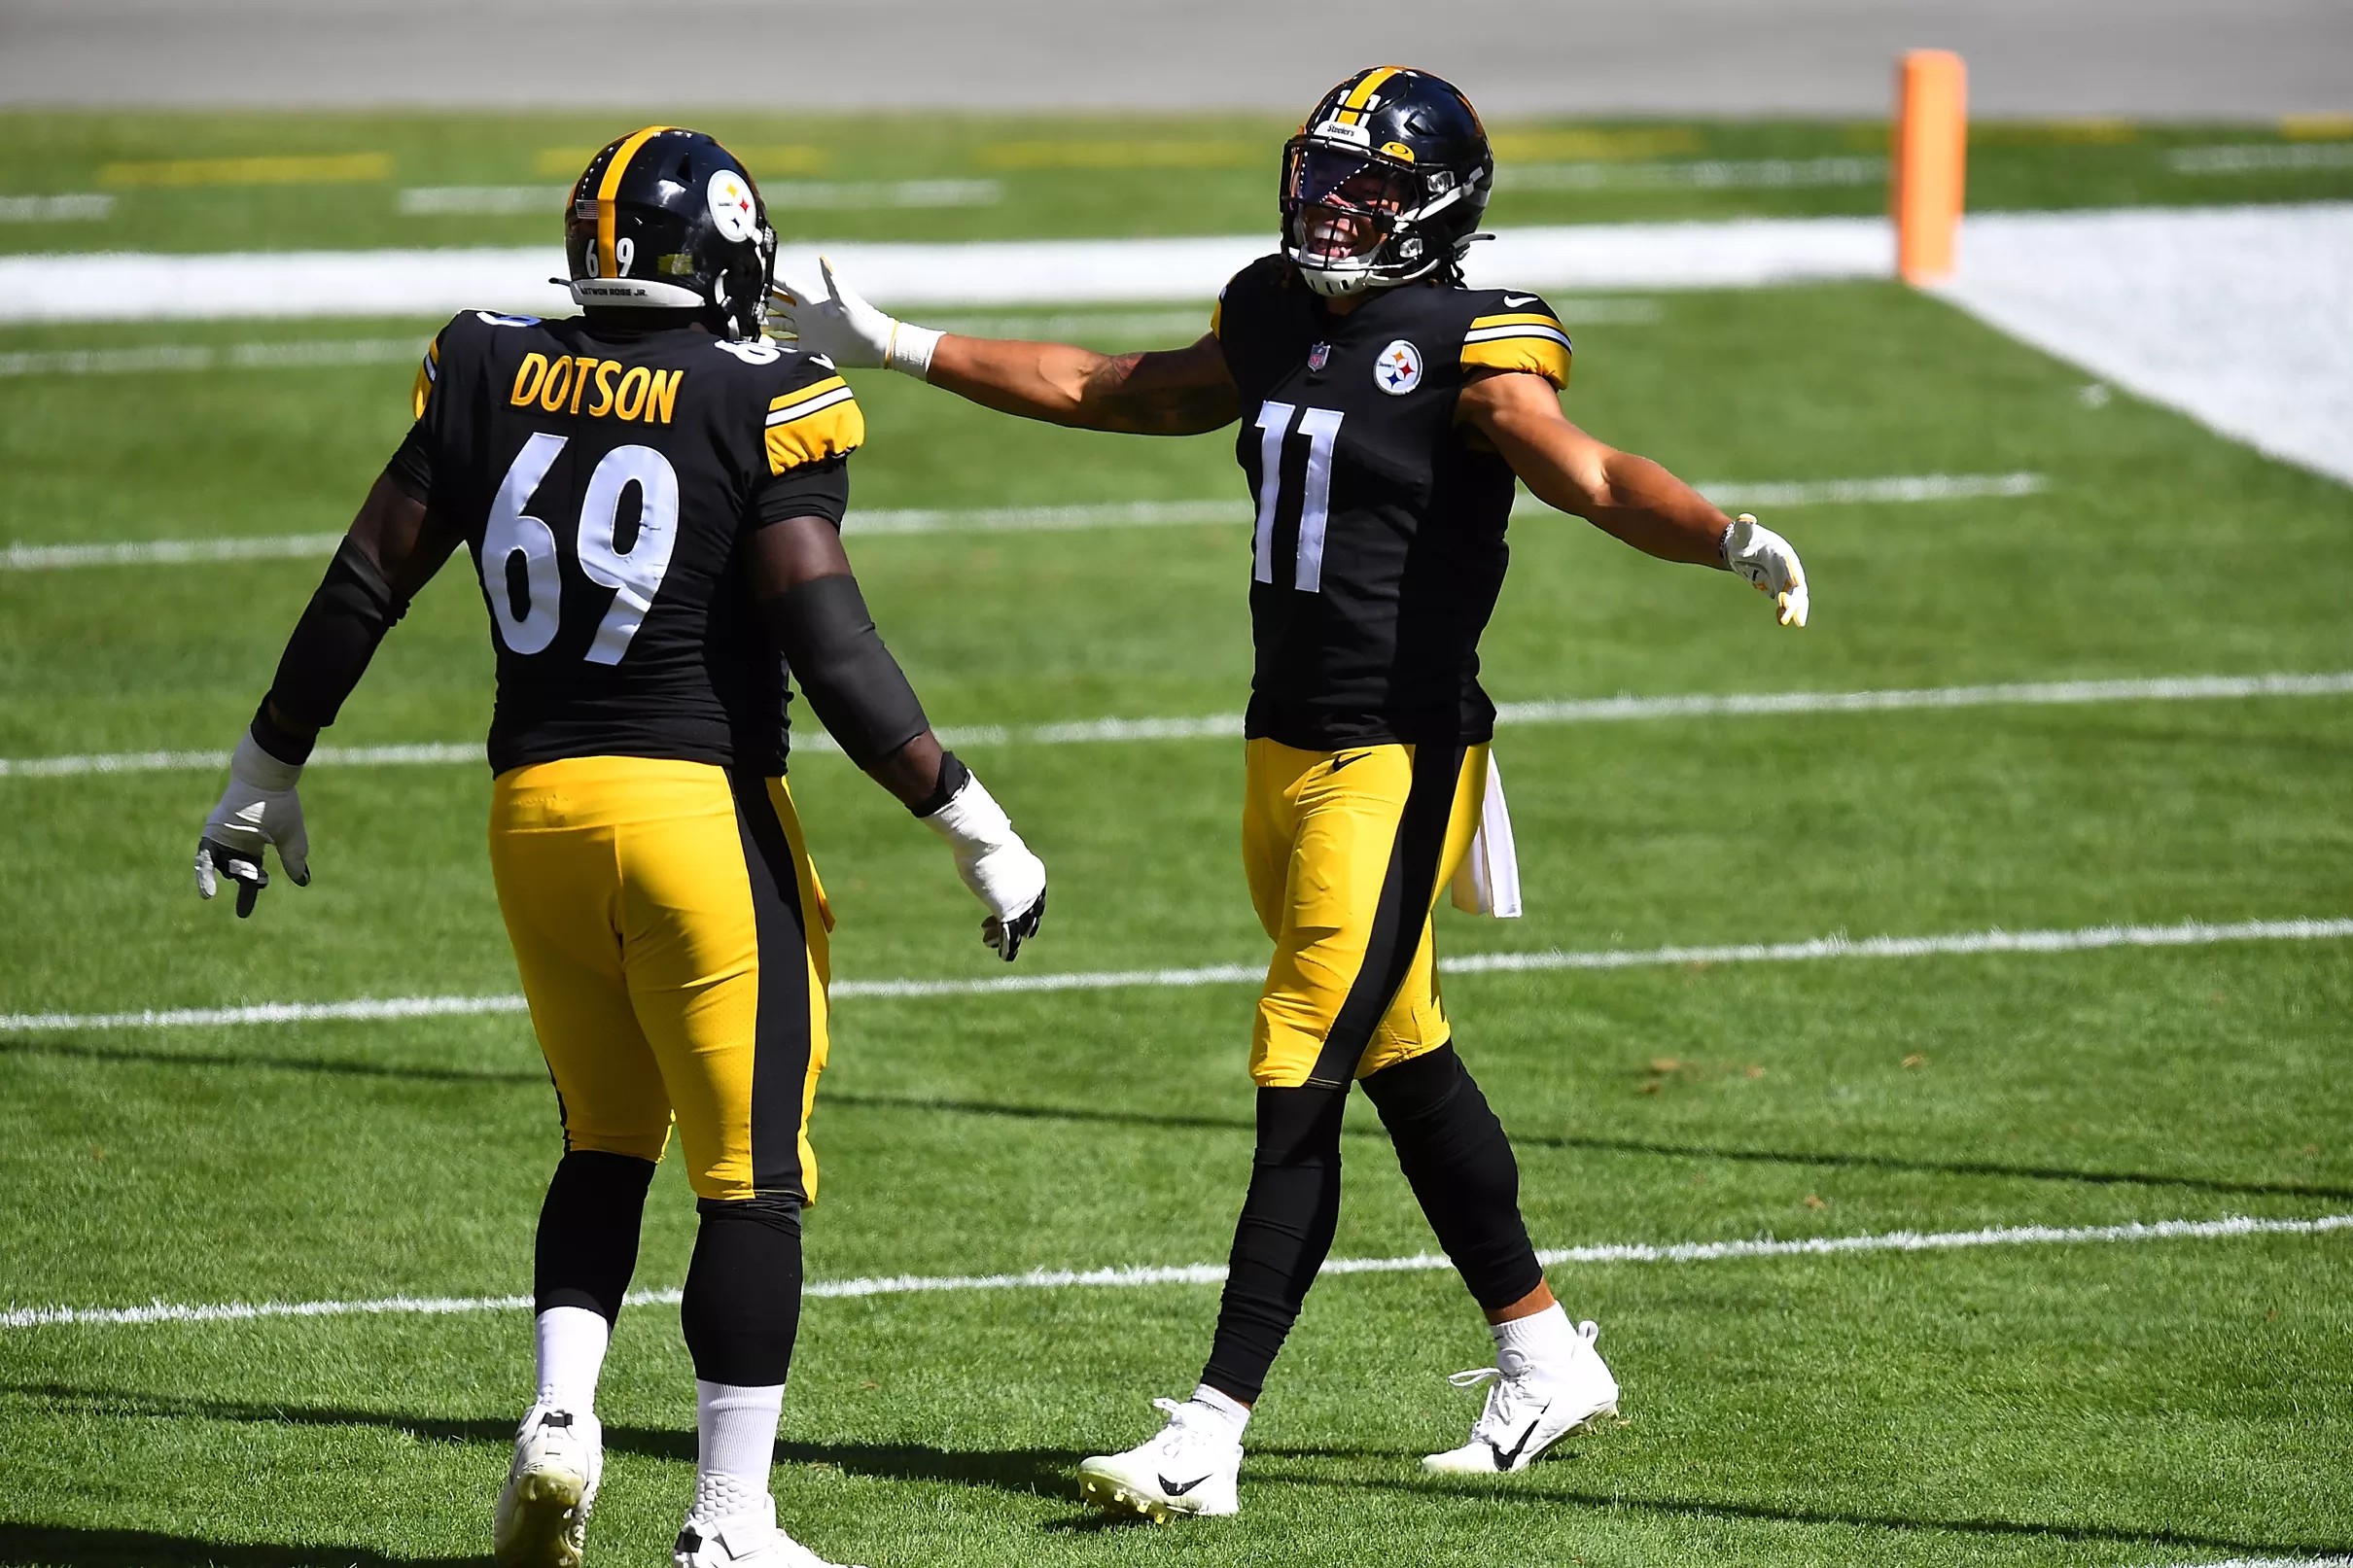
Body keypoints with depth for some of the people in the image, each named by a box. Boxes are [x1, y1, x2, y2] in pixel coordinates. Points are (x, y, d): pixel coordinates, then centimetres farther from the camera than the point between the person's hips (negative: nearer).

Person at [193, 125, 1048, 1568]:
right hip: (704, 803, -5)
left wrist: (266, 775, 19)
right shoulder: (763, 412, -8)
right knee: (752, 1180, 4)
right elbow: (830, 649, -13)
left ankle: (560, 1418, 4)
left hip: (535, 802, 5)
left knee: (609, 1144, 22)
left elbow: (364, 588, 8)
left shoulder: (491, 380, 5)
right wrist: (975, 825, -7)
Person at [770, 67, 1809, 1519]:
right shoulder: (1278, 319, 11)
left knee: (1299, 1094, -9)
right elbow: (1111, 392, 24)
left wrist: (1733, 538, -44)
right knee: (1402, 1060, 16)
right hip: (1284, 741, 8)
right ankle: (1544, 1356, 29)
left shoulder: (1470, 345, -12)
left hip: (1400, 759, -8)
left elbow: (1590, 476, -25)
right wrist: (897, 348, 29)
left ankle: (1214, 1433, -9)